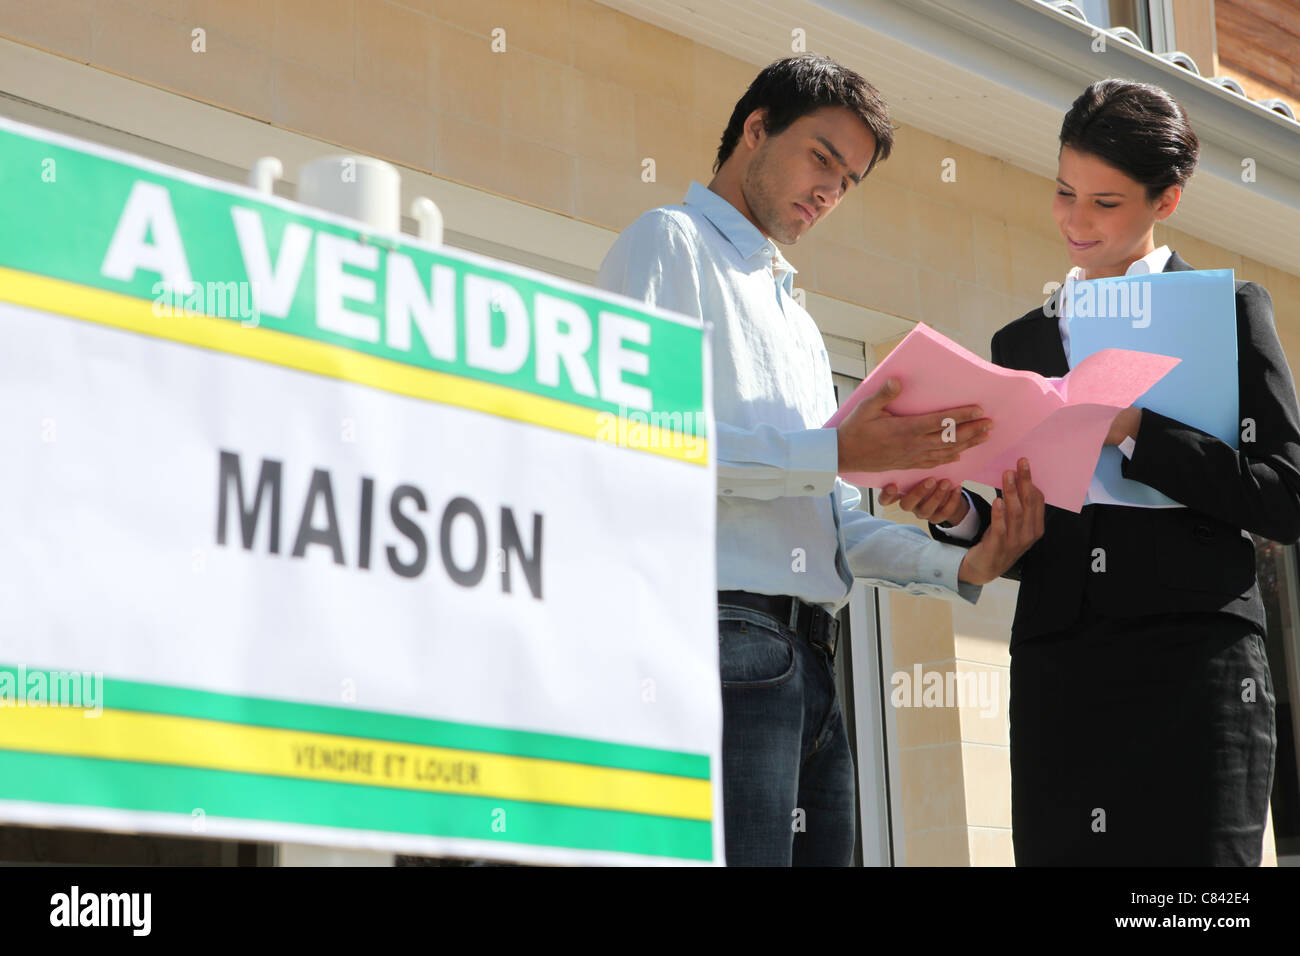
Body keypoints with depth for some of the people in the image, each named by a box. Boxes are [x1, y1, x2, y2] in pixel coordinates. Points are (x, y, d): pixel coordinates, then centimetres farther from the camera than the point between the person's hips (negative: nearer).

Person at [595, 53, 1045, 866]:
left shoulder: (796, 317, 31)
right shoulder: (670, 242, 5)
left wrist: (962, 566, 7)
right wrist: (836, 452, -17)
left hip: (808, 657, 9)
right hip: (718, 632, -8)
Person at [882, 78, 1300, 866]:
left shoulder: (1230, 312, 9)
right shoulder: (1022, 342, 20)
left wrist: (1135, 432, -11)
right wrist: (960, 514, -2)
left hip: (1194, 660, -3)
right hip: (1058, 677, 3)